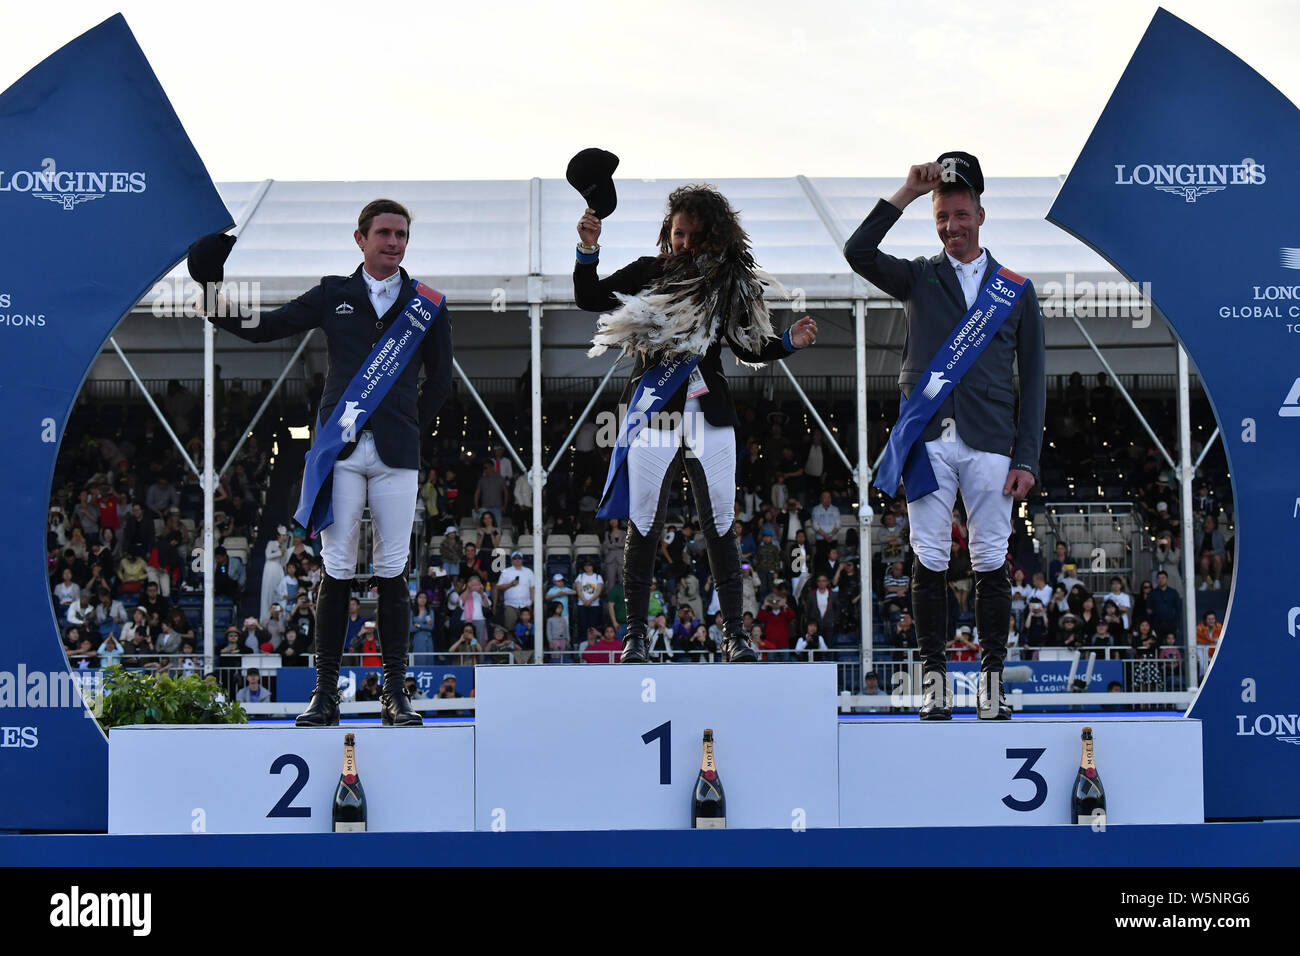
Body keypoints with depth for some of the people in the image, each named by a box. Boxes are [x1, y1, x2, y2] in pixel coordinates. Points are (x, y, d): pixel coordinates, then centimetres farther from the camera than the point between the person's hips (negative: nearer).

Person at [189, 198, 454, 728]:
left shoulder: (428, 305, 9)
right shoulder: (333, 295, 9)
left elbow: (440, 380, 16)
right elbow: (262, 328, 12)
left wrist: (413, 429, 9)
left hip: (397, 454, 0)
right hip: (340, 451, 0)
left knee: (393, 572, 1)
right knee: (337, 571, -1)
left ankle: (396, 693, 7)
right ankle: (325, 692, 4)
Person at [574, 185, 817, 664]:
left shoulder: (729, 282, 8)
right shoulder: (648, 273, 6)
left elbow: (748, 348, 15)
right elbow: (589, 298, 2)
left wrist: (788, 342, -2)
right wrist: (589, 251, -12)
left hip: (710, 414, 1)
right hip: (653, 410, -1)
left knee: (720, 526, -1)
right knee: (643, 525, -3)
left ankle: (735, 635, 5)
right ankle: (636, 635, 4)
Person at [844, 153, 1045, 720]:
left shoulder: (1017, 290, 12)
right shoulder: (918, 279, 13)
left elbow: (1032, 380, 9)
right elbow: (857, 253, -7)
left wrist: (1026, 458, 0)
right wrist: (907, 193, -7)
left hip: (990, 445, 0)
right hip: (928, 441, 0)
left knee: (991, 562, -1)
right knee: (930, 560, -1)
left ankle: (992, 679, 7)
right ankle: (934, 678, 5)